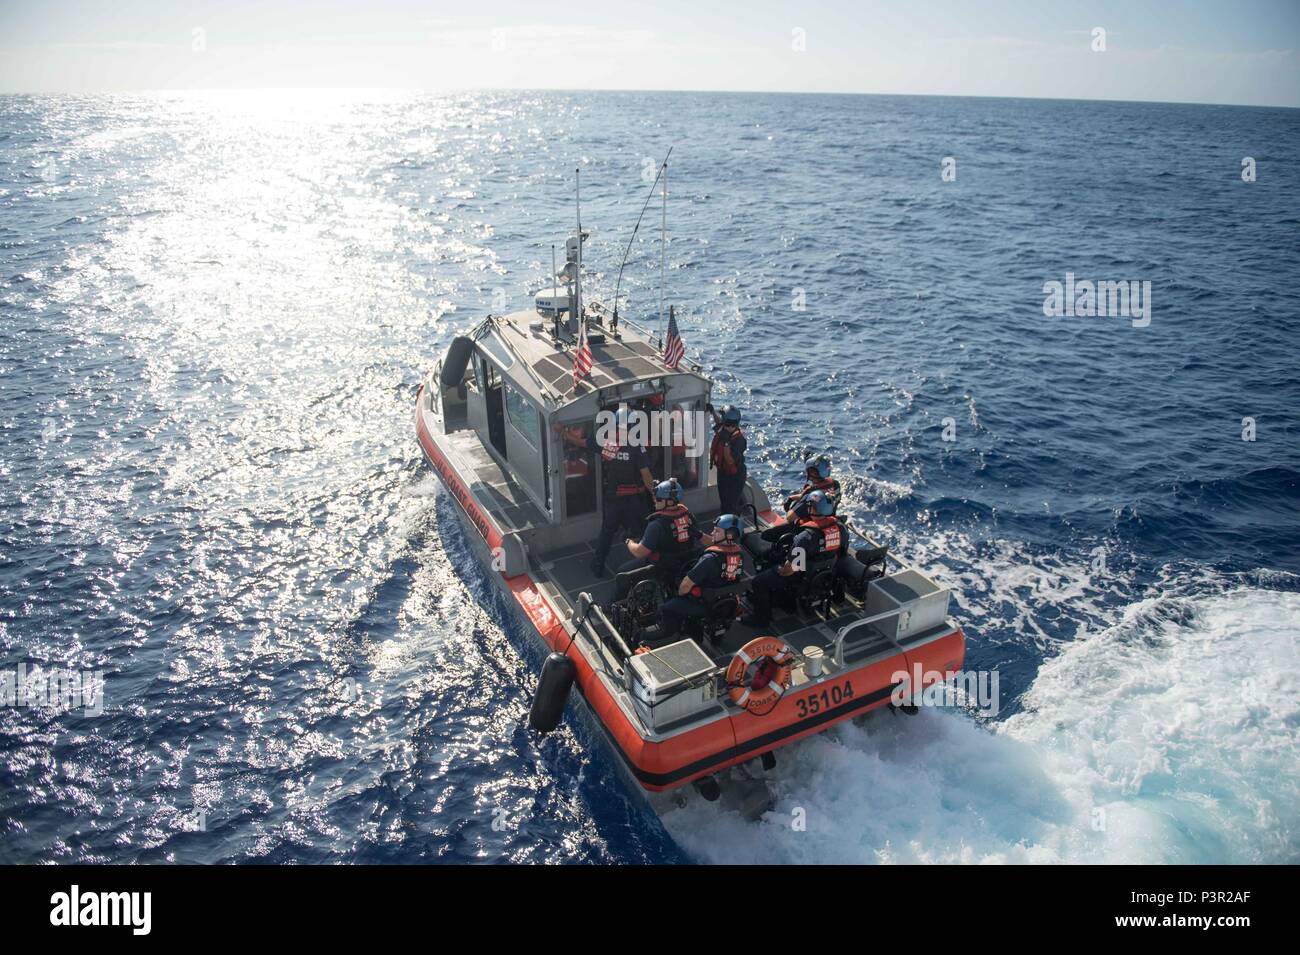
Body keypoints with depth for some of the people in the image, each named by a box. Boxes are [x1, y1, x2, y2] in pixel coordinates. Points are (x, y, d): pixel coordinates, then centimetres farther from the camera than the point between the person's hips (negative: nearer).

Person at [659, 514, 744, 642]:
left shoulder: (711, 559, -35)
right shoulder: (738, 553, -11)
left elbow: (686, 584, -28)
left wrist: (680, 593, -7)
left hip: (704, 605, -8)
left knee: (666, 608, 9)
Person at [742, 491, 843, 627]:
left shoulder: (806, 537, -35)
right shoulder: (839, 527, -14)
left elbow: (792, 568, -30)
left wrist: (780, 571, -9)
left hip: (804, 577, -8)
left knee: (759, 581, 2)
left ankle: (761, 618, 14)